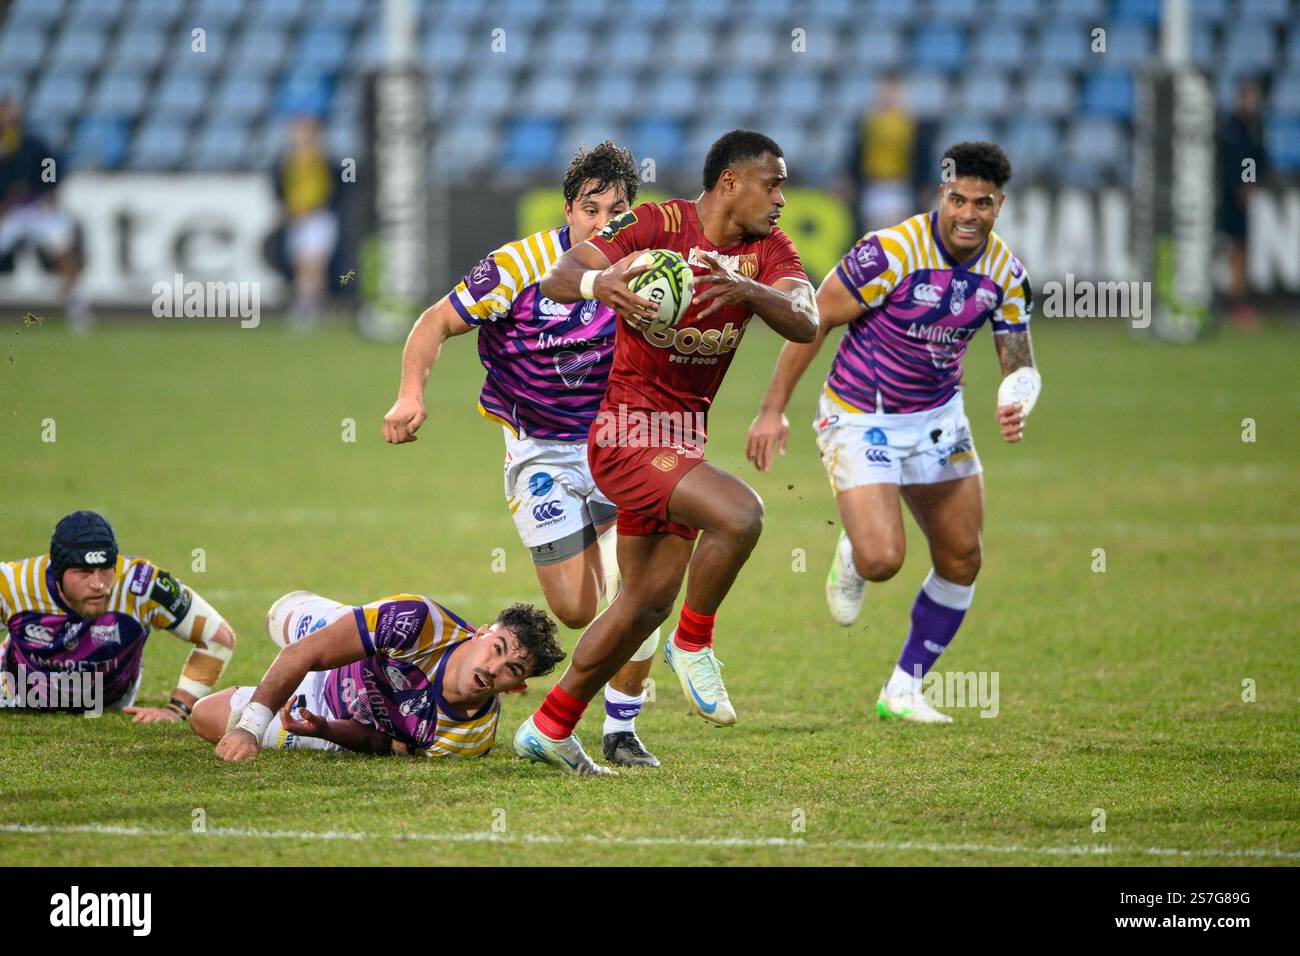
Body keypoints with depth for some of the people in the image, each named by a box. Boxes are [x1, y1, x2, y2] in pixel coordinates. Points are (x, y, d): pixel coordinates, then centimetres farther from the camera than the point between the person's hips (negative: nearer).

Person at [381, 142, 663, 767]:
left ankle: (621, 731, 5)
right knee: (577, 610, -7)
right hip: (541, 452, -2)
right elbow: (438, 323, -11)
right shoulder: (521, 265, -17)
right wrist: (411, 394, -25)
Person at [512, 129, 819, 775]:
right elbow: (557, 279, -20)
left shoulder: (769, 250, 2)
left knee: (649, 599, 14)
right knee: (739, 512, -28)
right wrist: (597, 283, -44)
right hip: (627, 432, -8)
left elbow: (805, 323, -17)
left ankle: (549, 729, 26)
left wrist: (746, 289, -37)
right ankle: (693, 644, -4)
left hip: (682, 441, 8)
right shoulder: (657, 224, -14)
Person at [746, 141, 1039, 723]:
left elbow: (1019, 362, -1)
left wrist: (1017, 406, -25)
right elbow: (813, 320, -16)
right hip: (861, 422, -6)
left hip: (938, 417, 6)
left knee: (962, 560, 7)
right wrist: (773, 409, -16)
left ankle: (903, 690, 23)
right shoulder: (891, 252, -24)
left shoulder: (1005, 272, -7)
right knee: (882, 560, -19)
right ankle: (850, 557, 20)